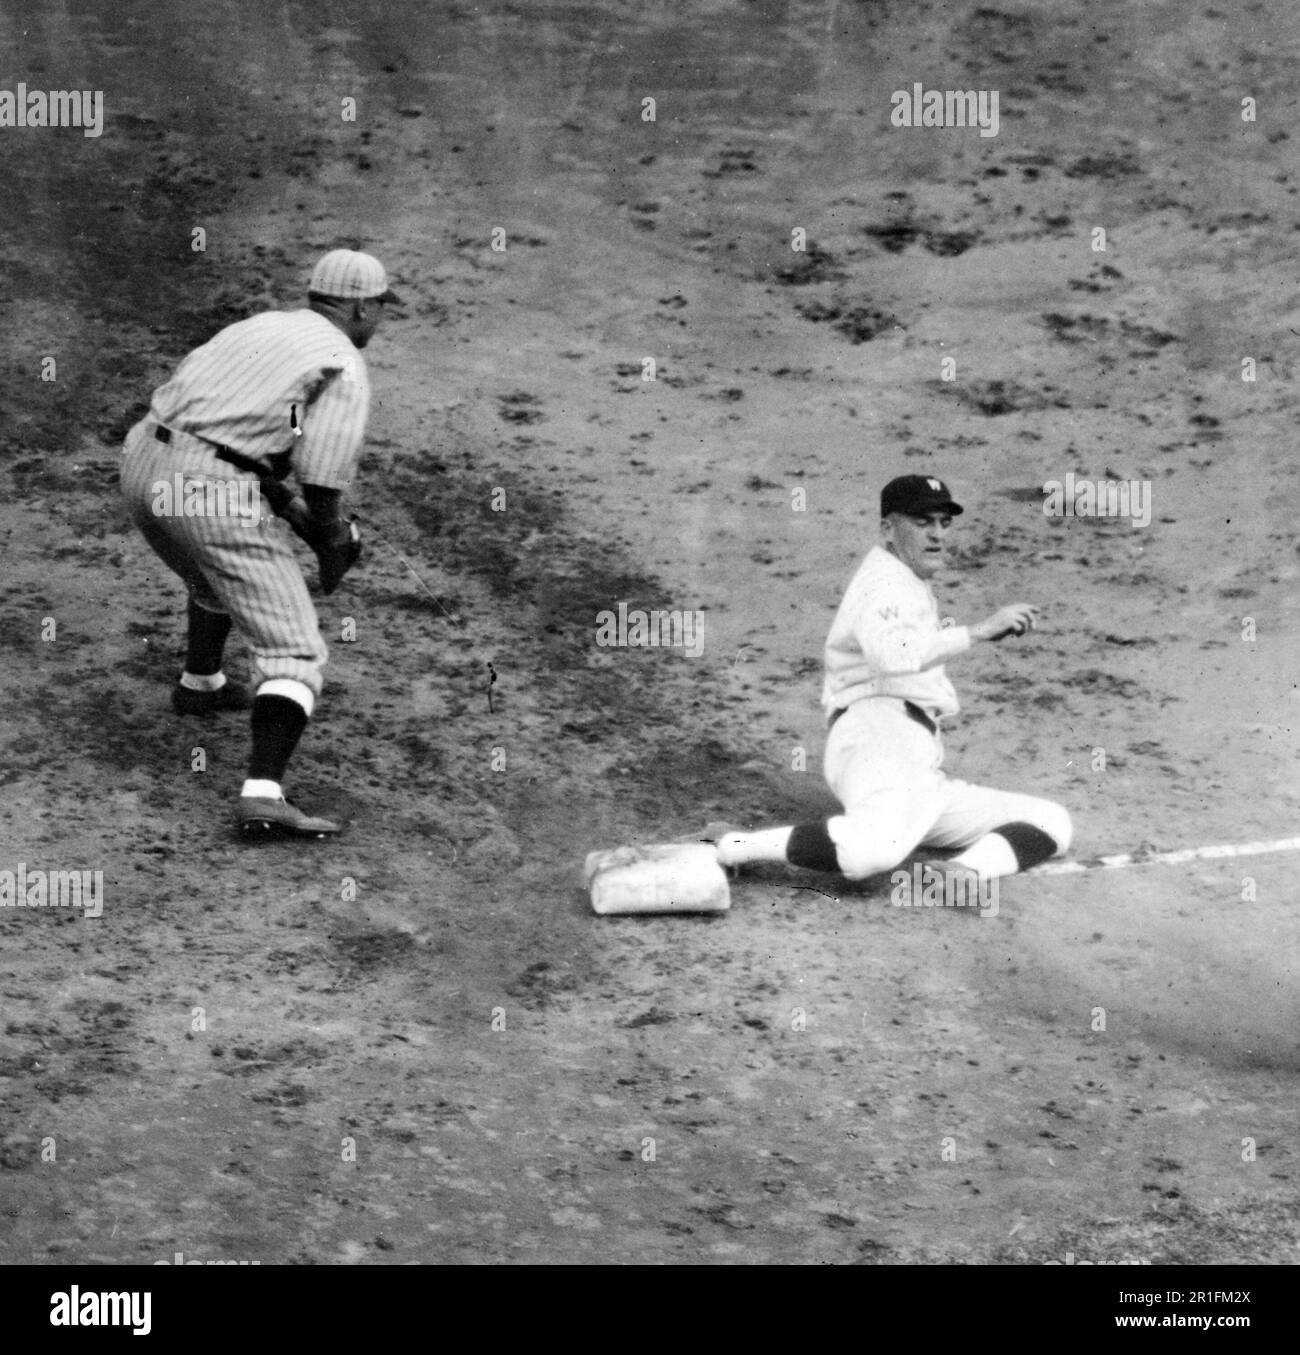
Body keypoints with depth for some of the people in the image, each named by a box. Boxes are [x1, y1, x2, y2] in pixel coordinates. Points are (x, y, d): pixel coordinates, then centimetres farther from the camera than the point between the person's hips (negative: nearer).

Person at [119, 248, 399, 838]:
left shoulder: (258, 327, 23)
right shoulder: (345, 369, -1)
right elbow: (323, 479, -10)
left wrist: (295, 513, 21)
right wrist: (335, 545, 8)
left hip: (142, 462, 8)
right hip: (213, 495, -8)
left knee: (220, 567, 40)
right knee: (295, 652, -6)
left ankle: (200, 685, 60)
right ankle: (263, 796, -23)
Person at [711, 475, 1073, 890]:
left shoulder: (910, 586, 31)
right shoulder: (883, 584, -1)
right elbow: (891, 655, -24)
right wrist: (977, 631, -28)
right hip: (880, 735, -10)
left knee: (1053, 824, -3)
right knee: (876, 847, -42)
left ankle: (964, 871, -29)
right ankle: (734, 845, -26)